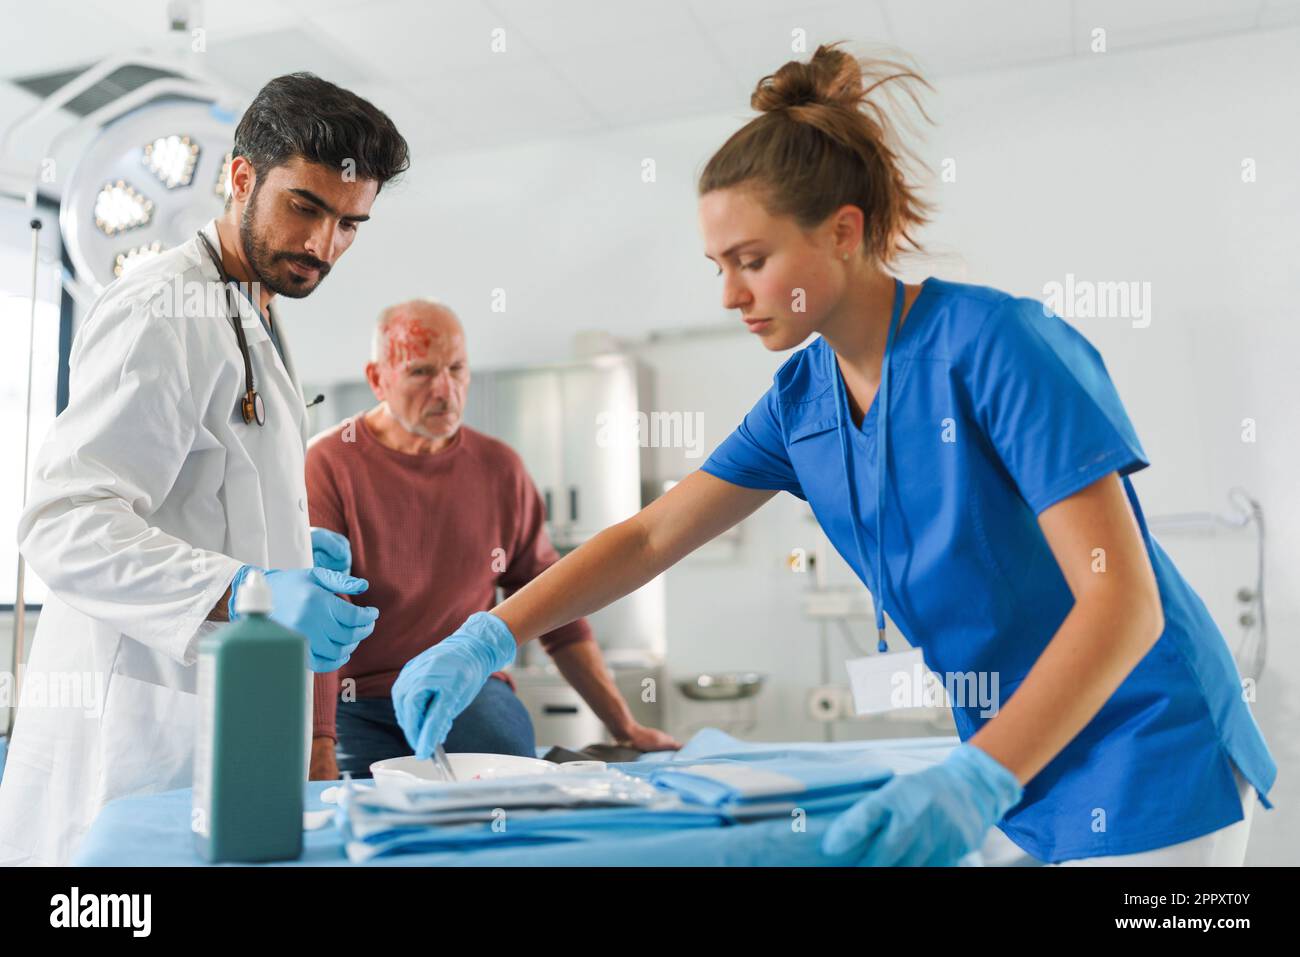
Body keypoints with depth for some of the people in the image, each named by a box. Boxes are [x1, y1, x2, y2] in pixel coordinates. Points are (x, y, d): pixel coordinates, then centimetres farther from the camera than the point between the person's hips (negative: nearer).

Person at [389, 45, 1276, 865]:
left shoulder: (995, 343, -21)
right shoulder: (802, 396, -1)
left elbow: (1121, 602, -24)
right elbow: (650, 537, 1)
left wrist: (975, 782, -34)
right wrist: (485, 641, -9)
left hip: (1142, 767, -5)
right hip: (1015, 768, 6)